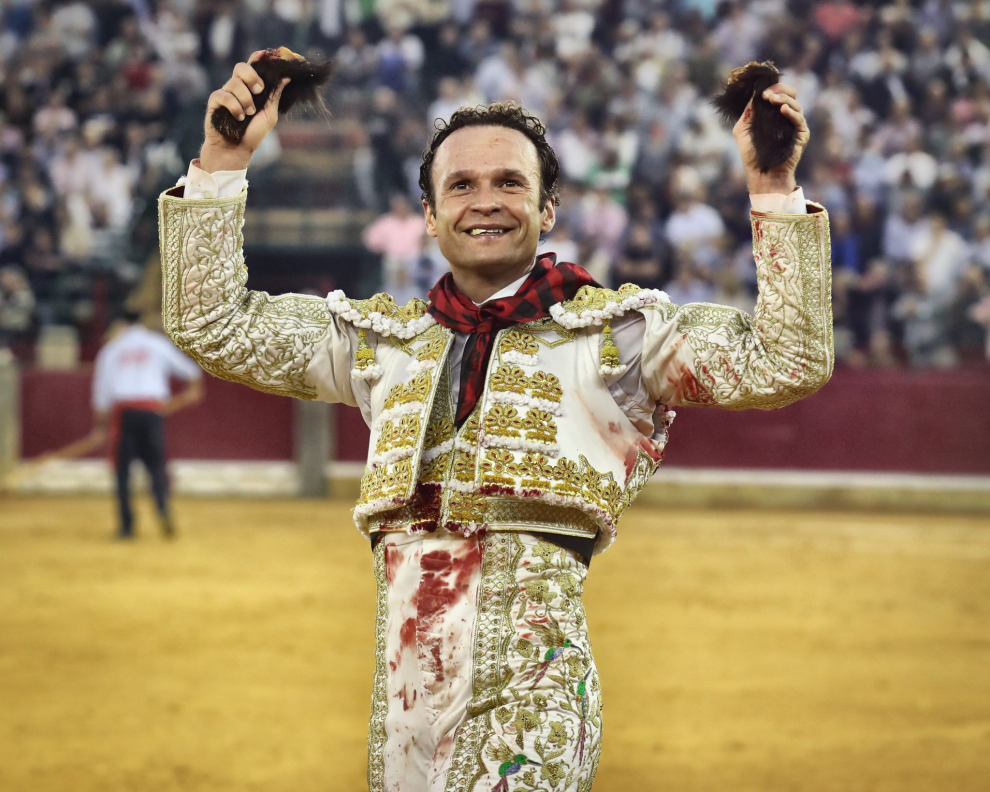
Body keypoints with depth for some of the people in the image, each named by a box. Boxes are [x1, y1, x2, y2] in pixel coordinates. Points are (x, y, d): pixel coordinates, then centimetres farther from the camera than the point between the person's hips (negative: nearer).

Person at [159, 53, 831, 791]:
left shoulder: (614, 329, 10)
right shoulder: (381, 337, 20)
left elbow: (785, 366, 1)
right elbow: (214, 326, 19)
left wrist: (774, 189, -6)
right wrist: (223, 163, 12)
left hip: (531, 678, -4)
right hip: (402, 671, 4)